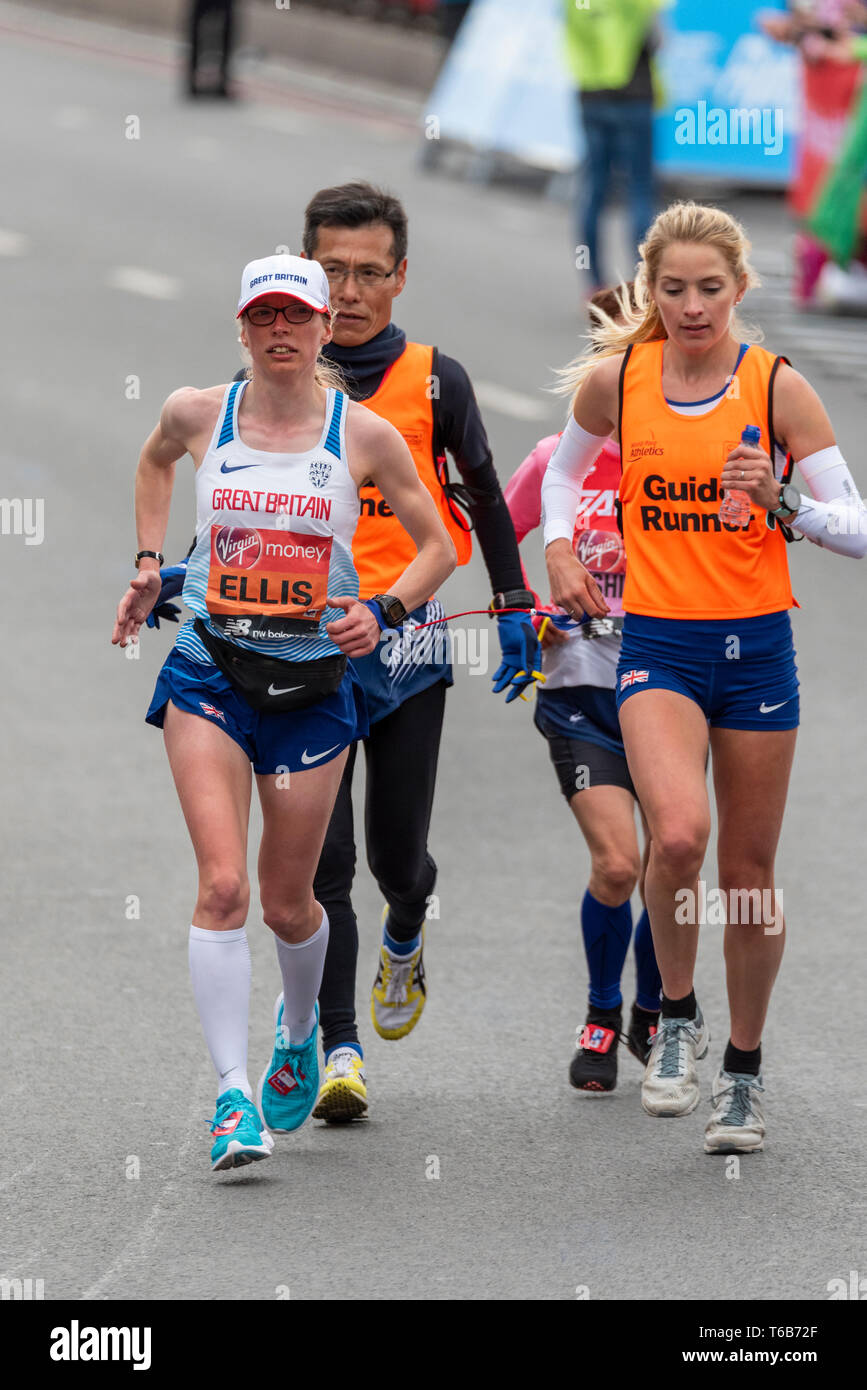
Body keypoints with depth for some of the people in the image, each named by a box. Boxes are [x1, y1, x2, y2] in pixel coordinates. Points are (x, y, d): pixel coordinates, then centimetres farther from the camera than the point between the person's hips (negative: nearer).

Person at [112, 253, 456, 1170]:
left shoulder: (364, 434, -5)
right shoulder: (197, 415, -1)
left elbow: (438, 546, 6)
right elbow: (155, 460, 24)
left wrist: (383, 613, -10)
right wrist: (148, 563, 16)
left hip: (314, 681, 0)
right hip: (209, 674, 0)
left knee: (286, 903, 10)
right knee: (223, 884, -16)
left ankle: (298, 1031, 43)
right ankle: (234, 1096, -17)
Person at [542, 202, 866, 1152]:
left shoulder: (778, 387, -4)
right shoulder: (613, 380, 0)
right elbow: (564, 469, 21)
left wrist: (782, 504, -20)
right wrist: (560, 549, 5)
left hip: (756, 644, 0)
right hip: (658, 644, 0)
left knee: (749, 871, 7)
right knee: (678, 834, -25)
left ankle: (743, 1073, 24)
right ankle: (675, 1018, 0)